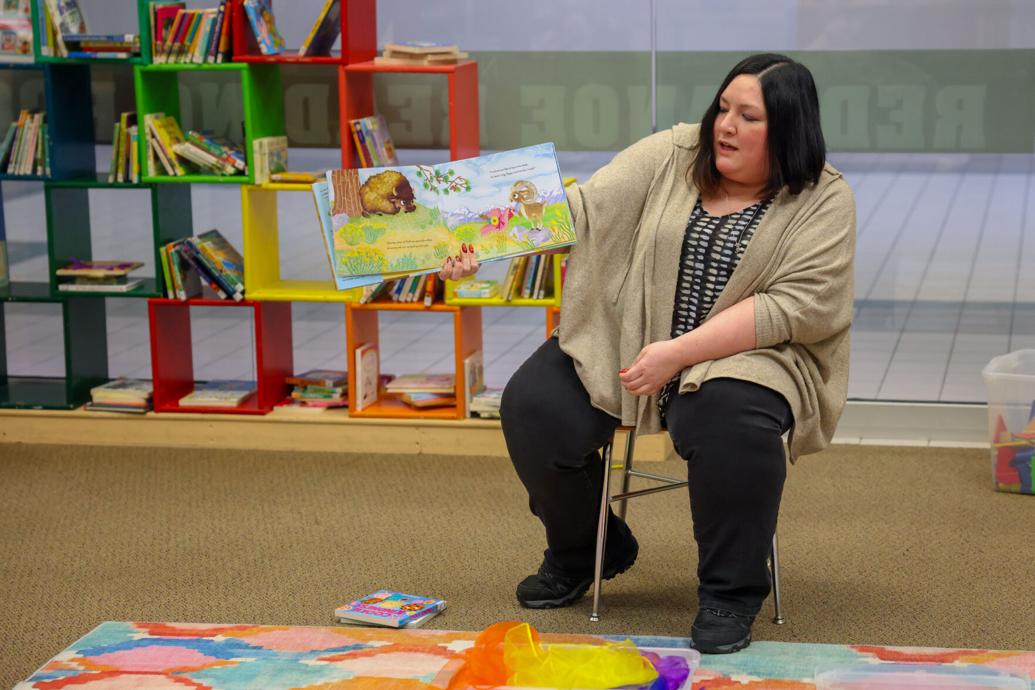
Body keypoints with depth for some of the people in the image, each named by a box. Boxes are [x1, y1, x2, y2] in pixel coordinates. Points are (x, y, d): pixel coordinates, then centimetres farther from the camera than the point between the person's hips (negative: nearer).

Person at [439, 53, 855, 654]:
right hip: (624, 342, 4)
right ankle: (587, 552, 14)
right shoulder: (672, 156, 0)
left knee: (730, 422, -36)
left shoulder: (826, 200, -8)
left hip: (741, 355, -4)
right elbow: (582, 209, -9)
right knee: (534, 408, -15)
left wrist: (678, 353, -24)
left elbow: (794, 305, -17)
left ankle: (732, 592, -12)